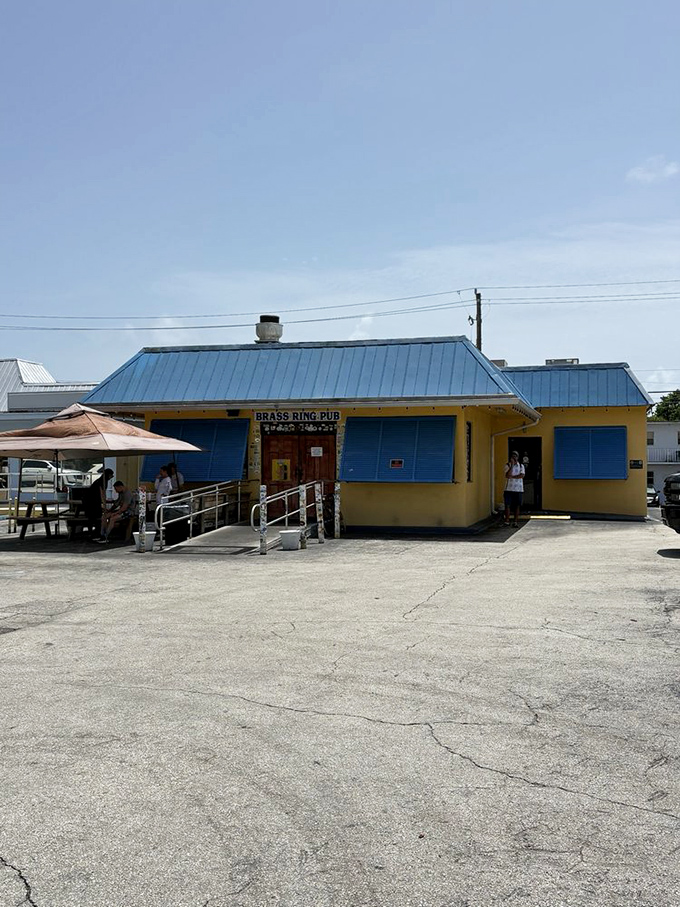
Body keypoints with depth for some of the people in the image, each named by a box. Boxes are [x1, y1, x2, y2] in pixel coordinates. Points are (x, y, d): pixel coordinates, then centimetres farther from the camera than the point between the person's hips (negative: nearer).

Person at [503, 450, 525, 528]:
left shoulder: (521, 466, 8)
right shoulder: (508, 465, 4)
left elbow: (522, 475, -7)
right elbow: (507, 475, -12)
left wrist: (512, 476, -12)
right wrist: (512, 464, -14)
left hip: (518, 489, 1)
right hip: (509, 488, -1)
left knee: (517, 505, 1)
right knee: (507, 505, -5)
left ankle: (515, 522, 6)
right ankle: (507, 521, 1)